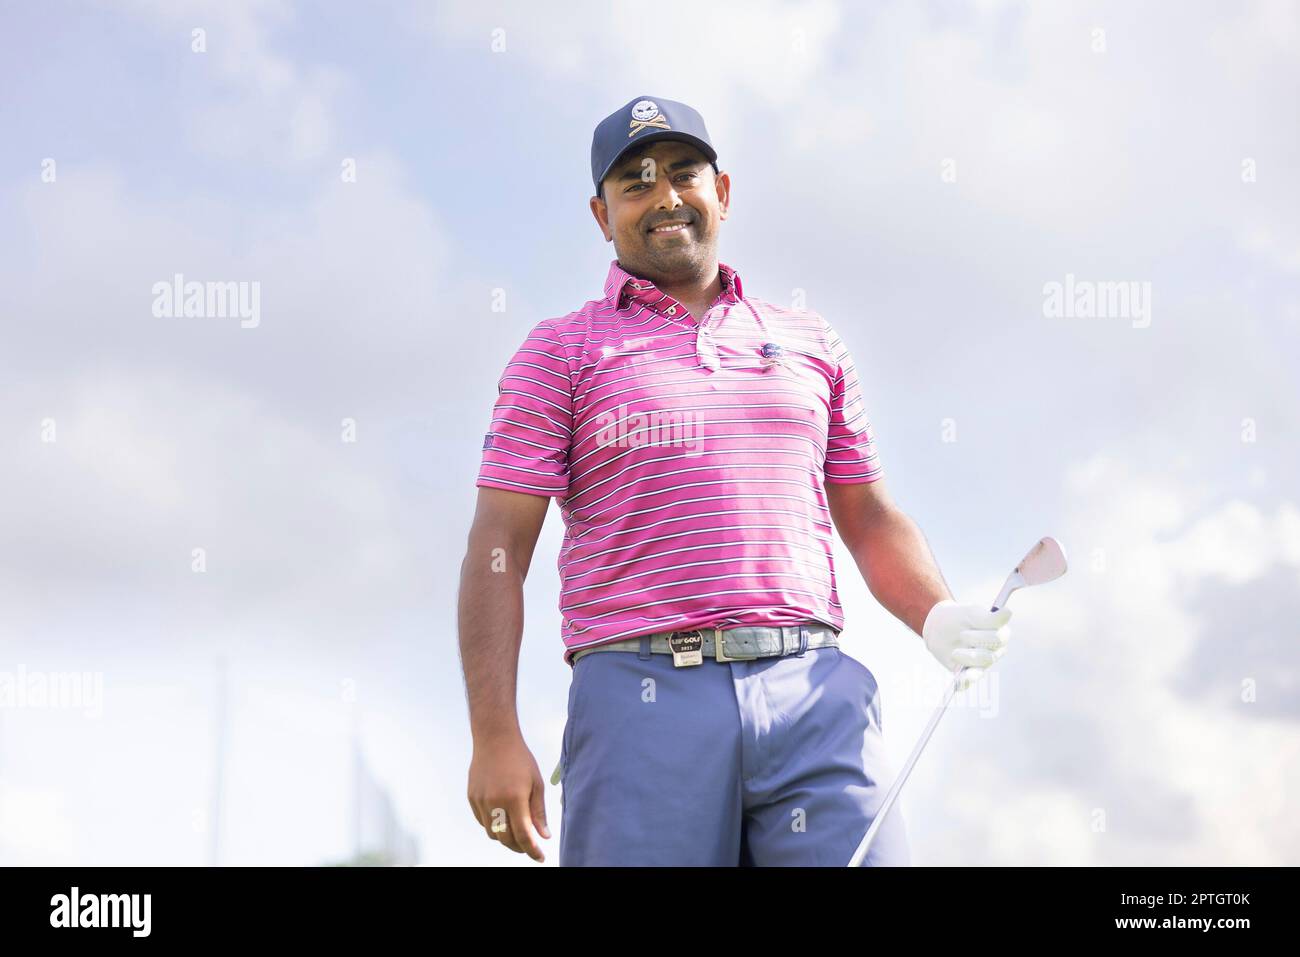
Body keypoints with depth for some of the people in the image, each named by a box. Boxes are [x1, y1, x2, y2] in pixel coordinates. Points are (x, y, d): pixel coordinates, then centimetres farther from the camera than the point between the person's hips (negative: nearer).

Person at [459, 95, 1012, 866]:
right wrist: (496, 735, -8)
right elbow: (499, 548, 2)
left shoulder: (810, 344, 21)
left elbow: (871, 519, 23)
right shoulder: (560, 354, 10)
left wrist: (940, 619, 2)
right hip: (643, 698, -2)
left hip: (813, 692, 2)